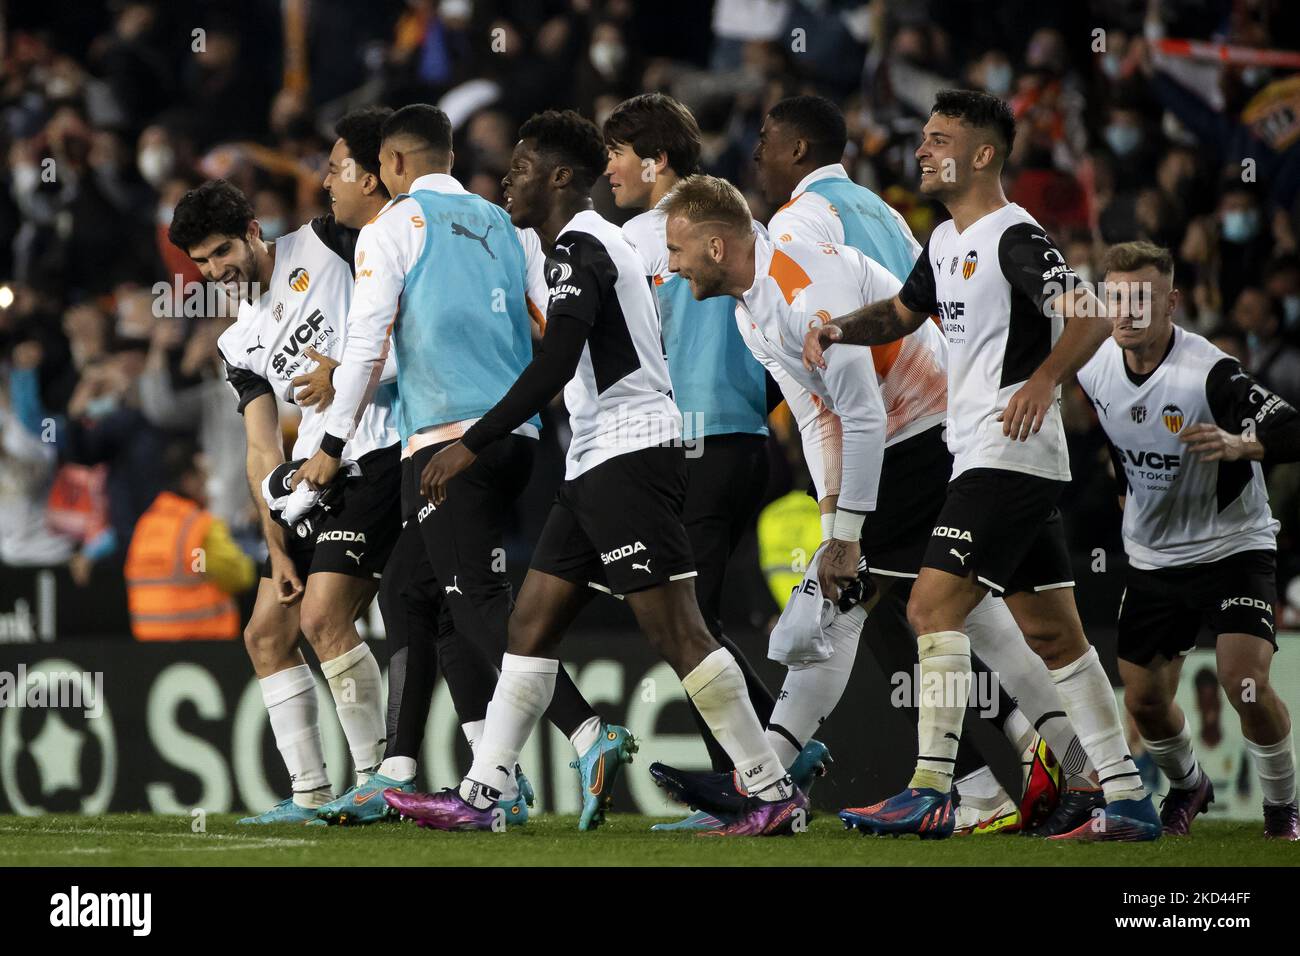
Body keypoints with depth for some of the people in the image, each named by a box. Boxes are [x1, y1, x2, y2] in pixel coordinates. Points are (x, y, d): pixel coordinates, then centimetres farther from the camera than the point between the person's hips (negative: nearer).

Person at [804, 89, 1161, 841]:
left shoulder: (1015, 237, -13)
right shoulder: (947, 242, 17)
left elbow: (1092, 316, -24)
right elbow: (903, 313, 32)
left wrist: (1044, 379, -38)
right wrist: (837, 328, 13)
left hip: (1010, 455, -10)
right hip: (983, 460, 10)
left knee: (932, 606, -14)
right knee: (1053, 634, 8)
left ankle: (930, 791, -13)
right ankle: (1129, 800, 10)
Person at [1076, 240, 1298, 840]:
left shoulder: (1210, 372, -24)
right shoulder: (1094, 369, -6)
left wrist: (1238, 444, -50)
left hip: (1233, 545, -5)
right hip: (1152, 558, 5)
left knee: (1246, 684, -22)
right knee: (1144, 699, 5)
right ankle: (1188, 786, 37)